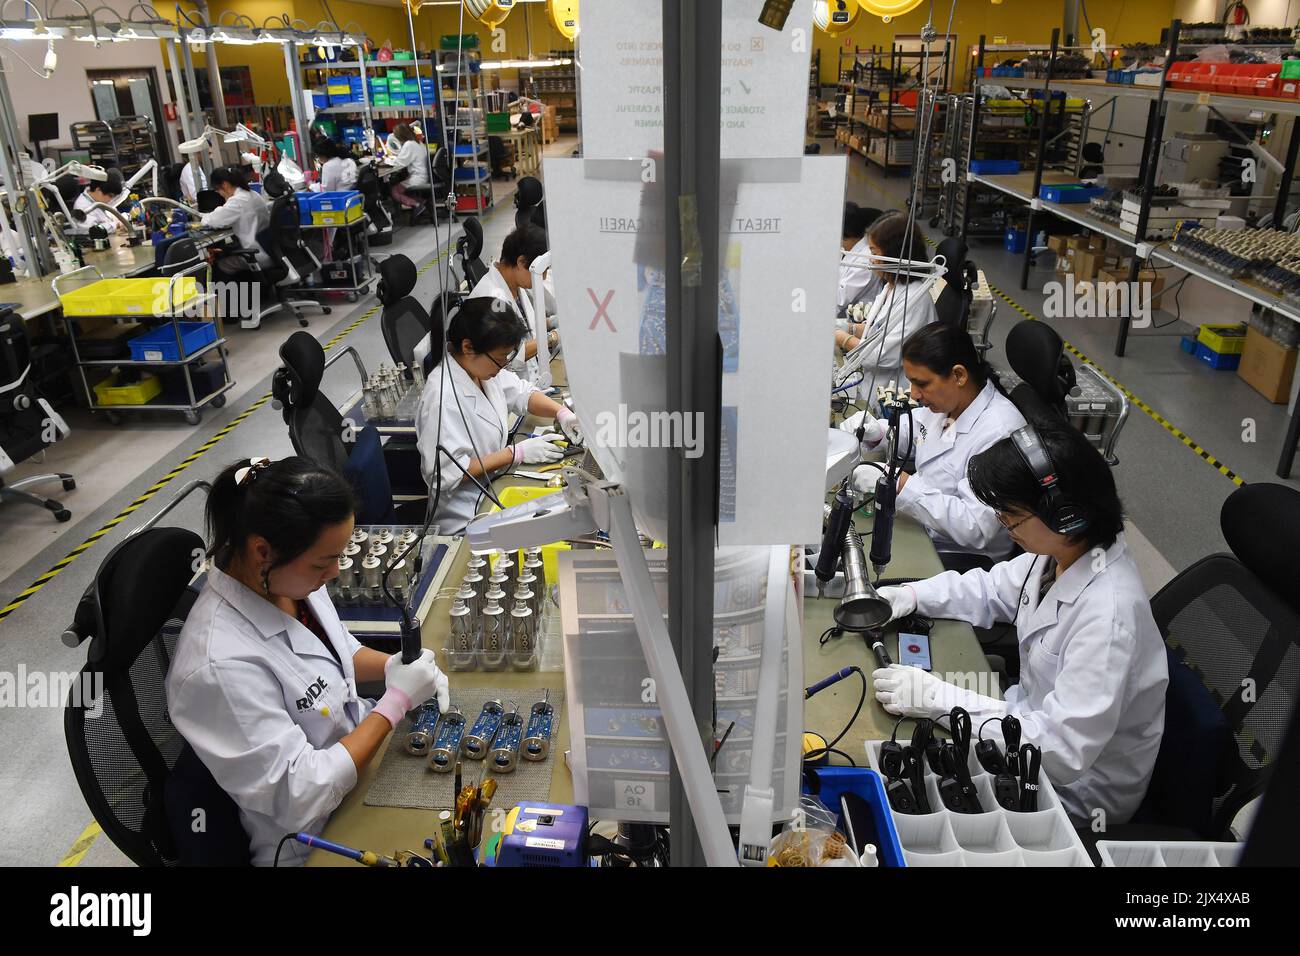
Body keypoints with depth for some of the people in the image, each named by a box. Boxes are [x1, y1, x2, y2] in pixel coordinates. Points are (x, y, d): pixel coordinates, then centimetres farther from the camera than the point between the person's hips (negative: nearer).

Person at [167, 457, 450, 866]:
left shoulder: (288, 579, -12)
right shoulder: (222, 666, -35)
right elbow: (301, 799, -29)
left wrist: (392, 666, -10)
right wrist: (397, 700, -26)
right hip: (317, 838, -7)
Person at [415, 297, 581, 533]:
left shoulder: (480, 365, -1)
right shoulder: (442, 398, -26)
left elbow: (521, 393, 15)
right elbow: (450, 473, -26)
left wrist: (561, 412, -3)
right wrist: (517, 453, -23)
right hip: (469, 520, -8)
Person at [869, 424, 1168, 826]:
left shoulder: (1107, 615, -35)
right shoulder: (1062, 551, -9)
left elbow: (1064, 749, -34)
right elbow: (995, 589, 10)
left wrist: (940, 698, -34)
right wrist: (914, 595, -6)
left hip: (1076, 790, -7)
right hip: (1038, 714, 7)